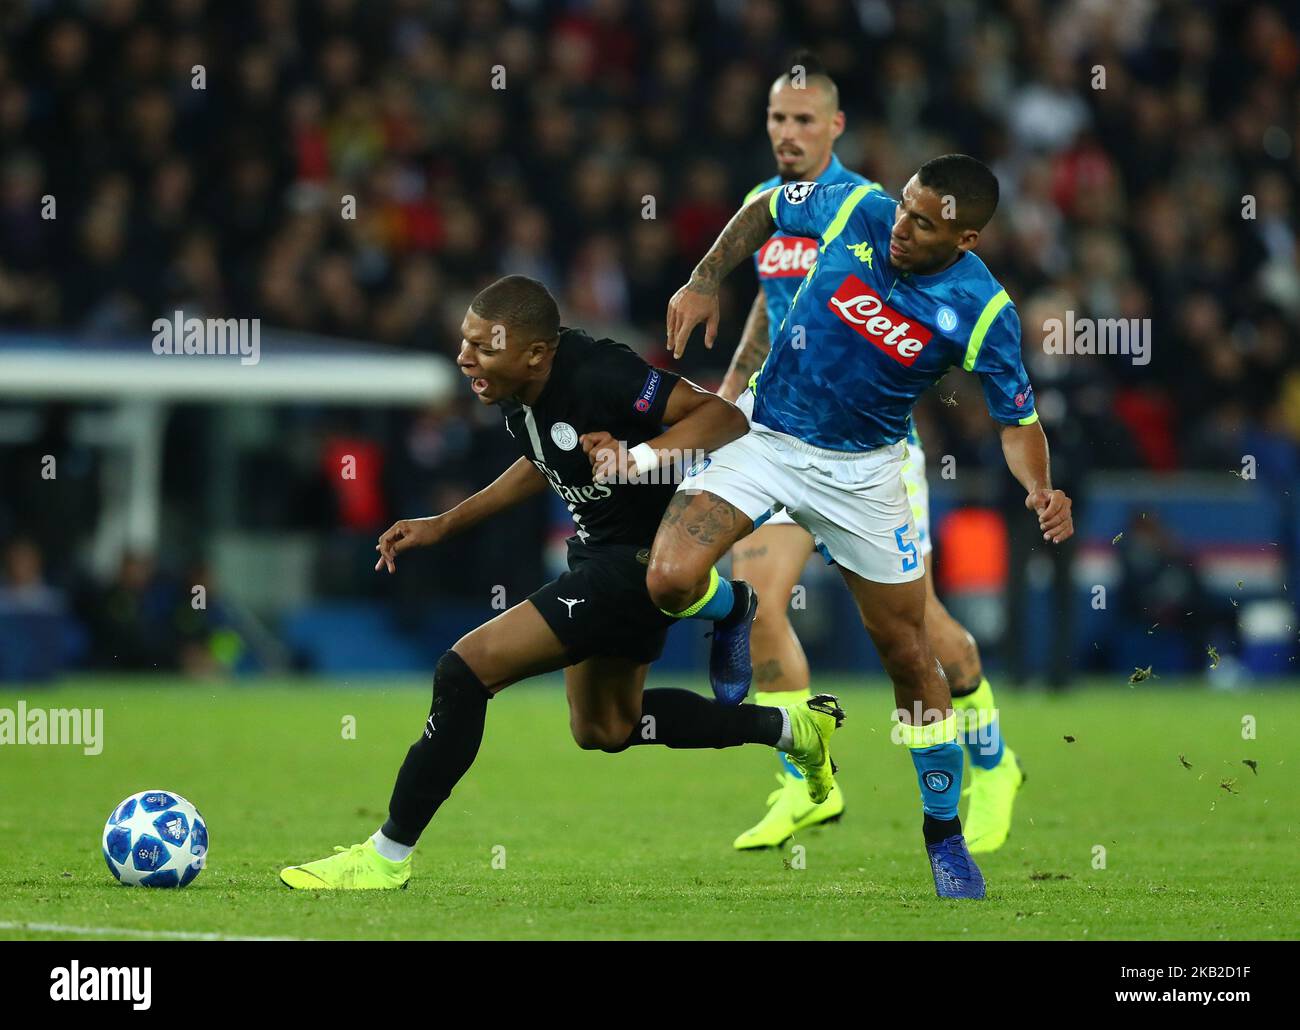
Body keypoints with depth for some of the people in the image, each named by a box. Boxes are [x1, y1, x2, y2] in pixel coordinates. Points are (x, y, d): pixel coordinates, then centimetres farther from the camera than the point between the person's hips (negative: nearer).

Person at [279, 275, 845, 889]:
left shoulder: (598, 375, -29)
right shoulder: (517, 390, -4)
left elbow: (726, 417, -29)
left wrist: (640, 457, -44)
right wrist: (445, 525, 14)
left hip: (639, 559, -10)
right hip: (595, 550, 10)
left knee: (466, 670, -18)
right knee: (603, 729, 26)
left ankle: (387, 858, -8)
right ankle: (791, 728, 38)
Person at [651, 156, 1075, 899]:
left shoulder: (984, 312, -18)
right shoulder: (855, 211, -15)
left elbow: (1018, 419, -7)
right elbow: (765, 207, 5)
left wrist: (1041, 490, -26)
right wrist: (707, 280, -5)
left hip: (861, 470, -1)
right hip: (764, 432, 1)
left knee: (908, 652, 3)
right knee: (671, 581, -21)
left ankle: (944, 834, 21)